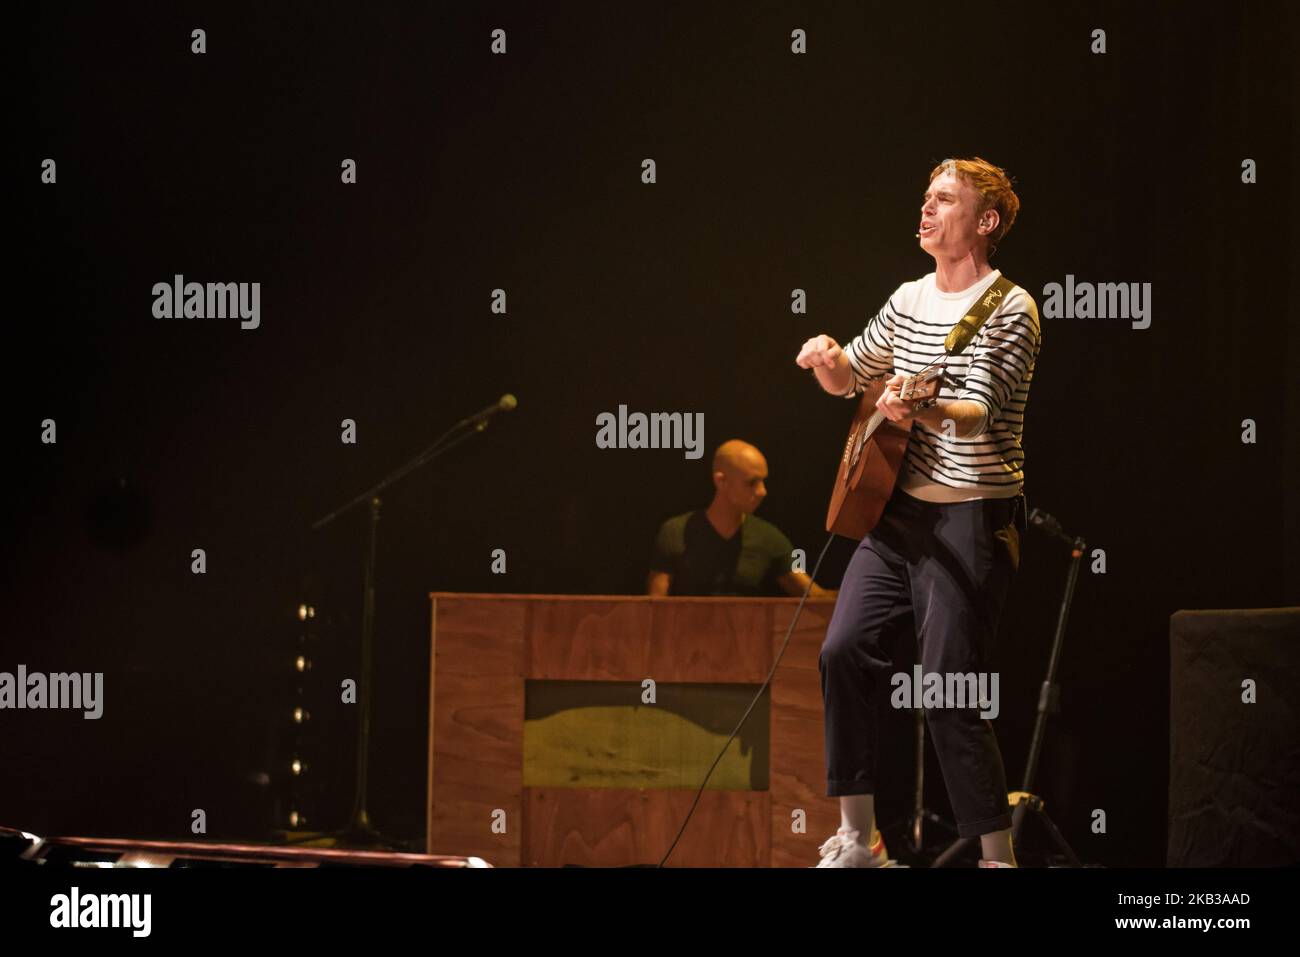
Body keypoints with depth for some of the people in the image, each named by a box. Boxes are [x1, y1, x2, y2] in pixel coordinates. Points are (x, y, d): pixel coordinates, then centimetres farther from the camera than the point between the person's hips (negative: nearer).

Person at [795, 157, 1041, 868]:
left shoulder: (1008, 310, -11)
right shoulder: (909, 300, 11)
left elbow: (980, 412, -25)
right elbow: (847, 380, 24)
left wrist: (921, 410, -45)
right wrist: (828, 360, 1)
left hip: (973, 520, -7)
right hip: (900, 511, 8)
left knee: (948, 695, -12)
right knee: (844, 650, 0)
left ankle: (998, 856, -1)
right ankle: (858, 840, 10)